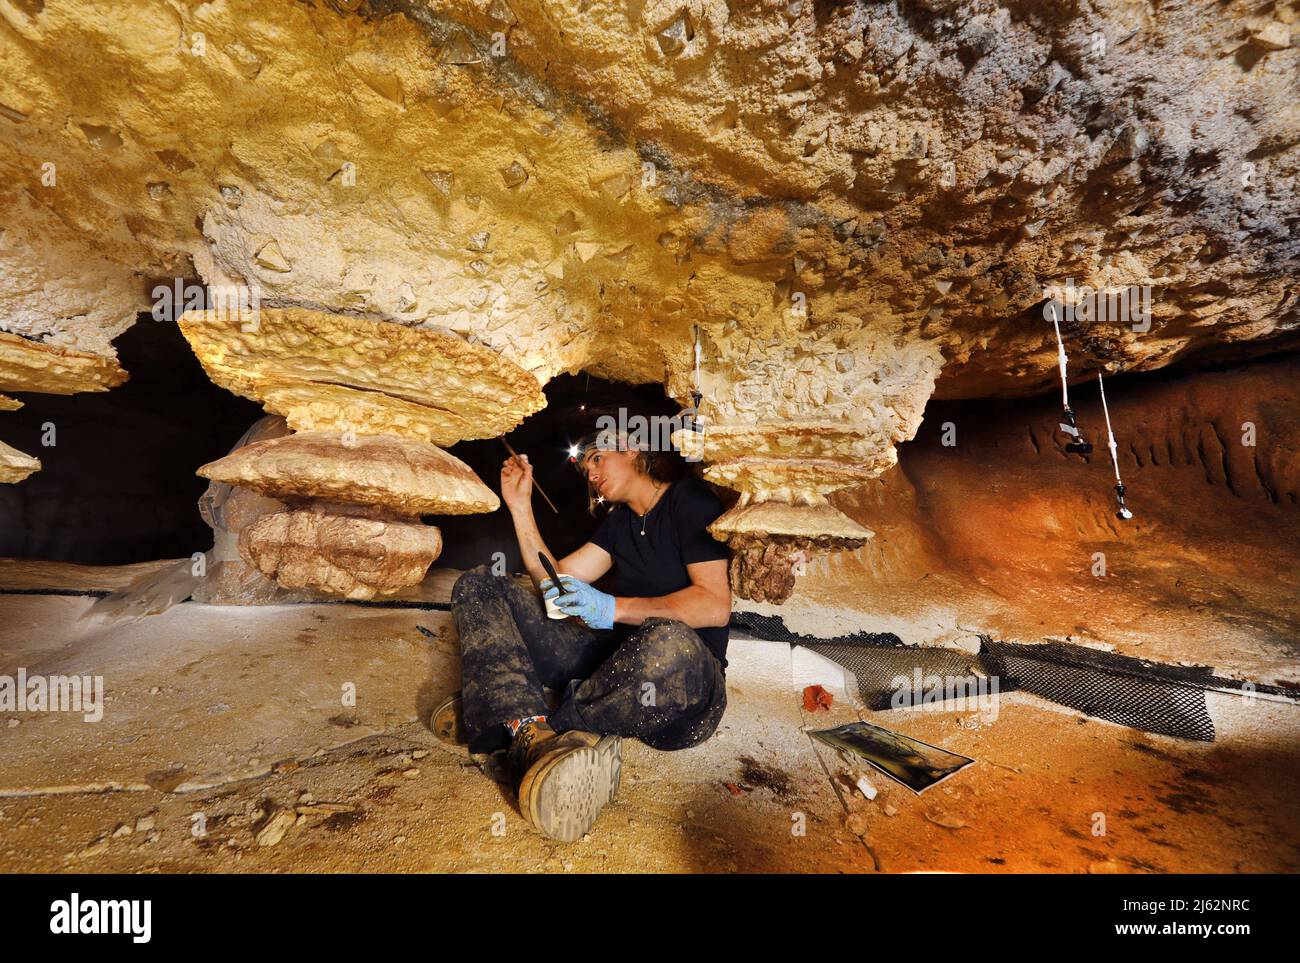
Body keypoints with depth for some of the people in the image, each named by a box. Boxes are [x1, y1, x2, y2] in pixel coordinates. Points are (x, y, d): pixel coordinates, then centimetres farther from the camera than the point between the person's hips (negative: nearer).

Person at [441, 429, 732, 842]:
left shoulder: (690, 500, -1)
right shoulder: (619, 522, 22)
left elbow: (716, 606, -13)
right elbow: (555, 581, 15)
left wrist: (615, 609, -20)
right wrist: (520, 504, 11)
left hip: (685, 681, -7)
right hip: (618, 657, 7)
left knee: (667, 644, -45)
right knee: (479, 584, -1)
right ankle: (532, 733, -27)